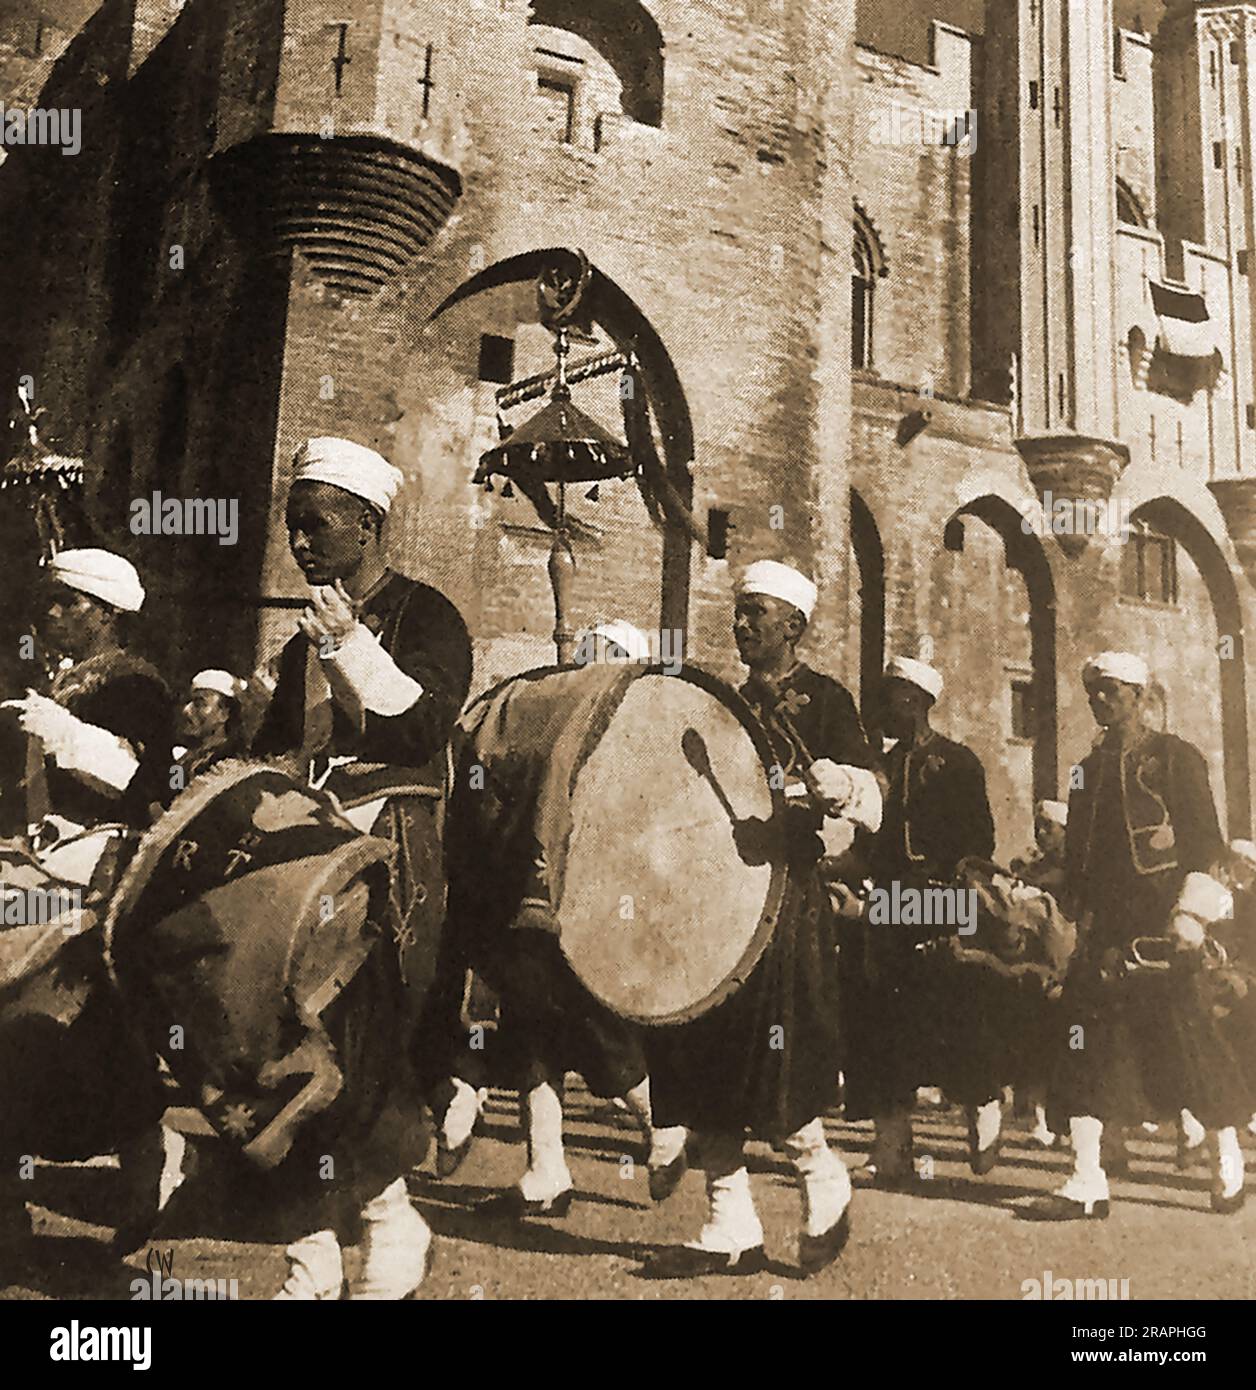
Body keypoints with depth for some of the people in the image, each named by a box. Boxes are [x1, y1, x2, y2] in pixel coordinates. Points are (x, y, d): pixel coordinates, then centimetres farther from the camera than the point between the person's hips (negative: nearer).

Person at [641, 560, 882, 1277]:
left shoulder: (825, 699, -2)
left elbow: (871, 801, -13)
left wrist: (831, 779, -32)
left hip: (788, 899, -7)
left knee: (770, 1069, -7)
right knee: (706, 1064, 5)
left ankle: (826, 1182, 21)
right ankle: (732, 1231, 14)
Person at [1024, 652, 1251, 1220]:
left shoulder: (1176, 757, 3)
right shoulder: (1088, 770, 18)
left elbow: (1206, 841, -3)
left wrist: (1191, 915, -12)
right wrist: (1083, 921, 10)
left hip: (1161, 930, -5)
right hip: (1104, 932, 5)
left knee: (1189, 1044, 1)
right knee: (1085, 1049, -5)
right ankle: (1087, 1186, -4)